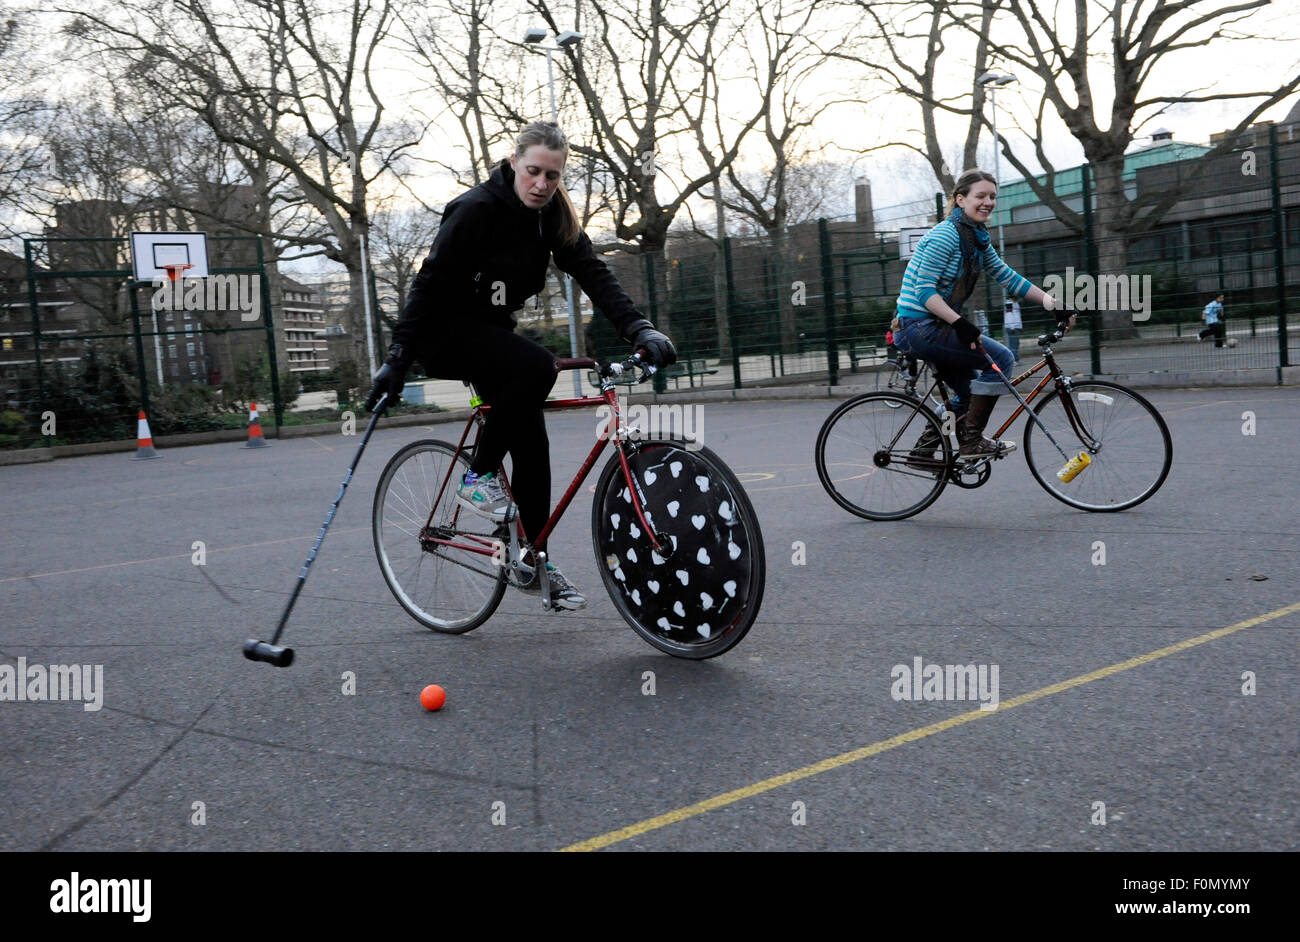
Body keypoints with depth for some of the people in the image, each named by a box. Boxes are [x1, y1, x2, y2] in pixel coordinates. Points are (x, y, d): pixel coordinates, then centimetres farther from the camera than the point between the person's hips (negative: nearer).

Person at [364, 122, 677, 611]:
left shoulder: (553, 215, -3)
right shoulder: (477, 209, -22)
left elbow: (594, 274, -12)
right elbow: (428, 283, -22)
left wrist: (639, 329, -27)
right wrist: (396, 359, -26)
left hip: (489, 331, 7)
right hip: (443, 331, -7)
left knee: (530, 440, 0)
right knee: (536, 366, -32)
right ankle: (478, 475, -15)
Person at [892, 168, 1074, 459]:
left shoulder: (978, 239, 11)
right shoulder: (946, 236, -16)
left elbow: (1007, 277, 14)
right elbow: (924, 291, -22)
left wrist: (1054, 304, 8)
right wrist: (959, 322, -33)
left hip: (934, 326, 10)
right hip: (917, 326, -10)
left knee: (967, 392, 19)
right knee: (1001, 358, -15)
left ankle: (924, 449, 26)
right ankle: (972, 441, -8)